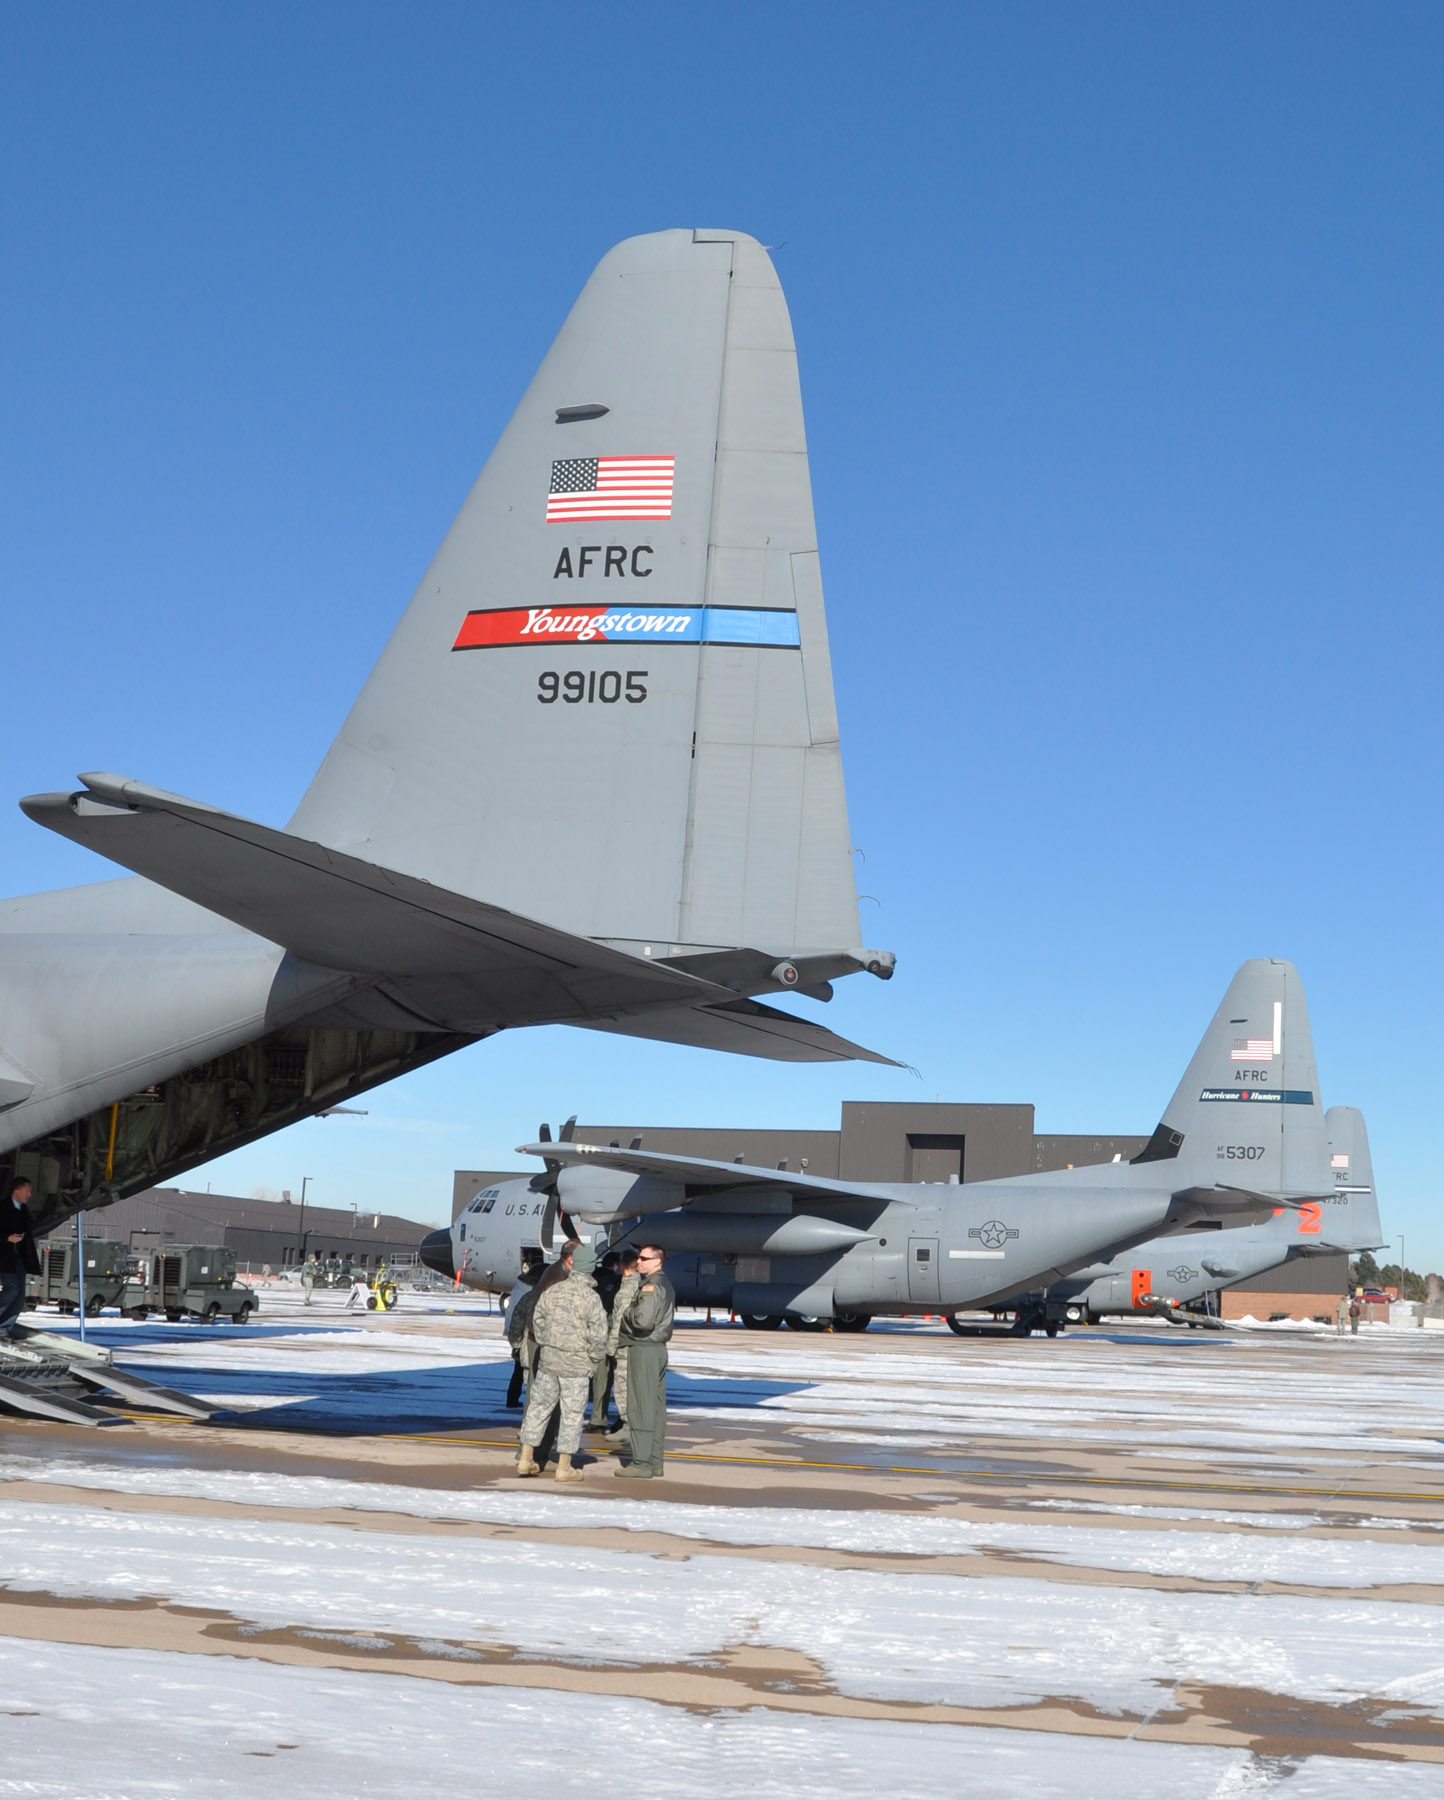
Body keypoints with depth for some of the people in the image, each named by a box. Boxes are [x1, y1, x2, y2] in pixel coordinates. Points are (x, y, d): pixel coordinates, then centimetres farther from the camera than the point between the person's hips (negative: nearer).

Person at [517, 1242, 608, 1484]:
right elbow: (599, 1334, -16)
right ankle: (565, 1466, 9)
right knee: (571, 1413, 5)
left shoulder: (552, 1289, -2)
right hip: (577, 1365, -4)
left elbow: (537, 1319, 6)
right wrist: (593, 1356, -1)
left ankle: (526, 1458, 19)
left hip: (548, 1359, 4)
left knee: (539, 1405, 15)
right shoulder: (590, 1296, -14)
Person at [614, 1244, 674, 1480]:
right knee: (656, 1407, 11)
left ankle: (642, 1463, -6)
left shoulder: (650, 1286, -16)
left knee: (640, 1408, -7)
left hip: (644, 1350, -10)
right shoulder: (665, 1284, 16)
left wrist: (628, 1312, -8)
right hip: (659, 1348, 10)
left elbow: (643, 1320, -27)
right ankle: (655, 1461, 15)